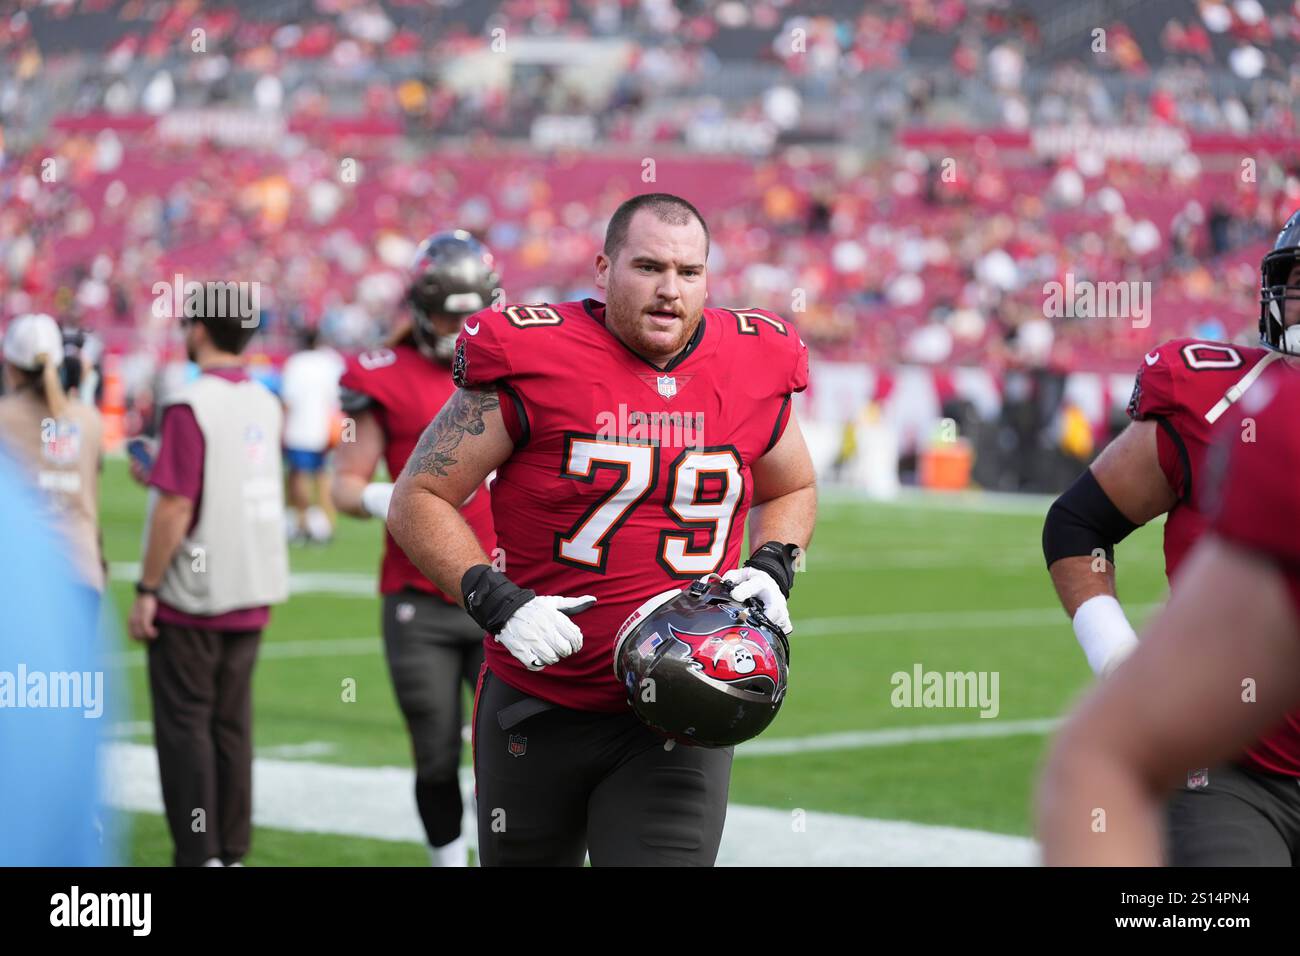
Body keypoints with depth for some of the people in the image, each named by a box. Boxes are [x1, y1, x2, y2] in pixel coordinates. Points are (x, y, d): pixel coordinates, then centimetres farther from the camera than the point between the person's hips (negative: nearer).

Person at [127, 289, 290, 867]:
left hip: (191, 601, -7)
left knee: (184, 726, 0)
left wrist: (146, 591, -13)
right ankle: (232, 851, 17)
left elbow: (176, 509, -19)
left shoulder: (191, 407, -16)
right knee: (232, 726, 13)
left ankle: (199, 855, -2)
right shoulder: (265, 405, 6)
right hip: (252, 597, 7)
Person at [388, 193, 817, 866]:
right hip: (538, 706, -1)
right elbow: (418, 502, -5)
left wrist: (771, 569, 1)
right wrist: (498, 603, -18)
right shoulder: (532, 361, -9)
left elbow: (791, 490, 22)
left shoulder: (751, 370, 2)